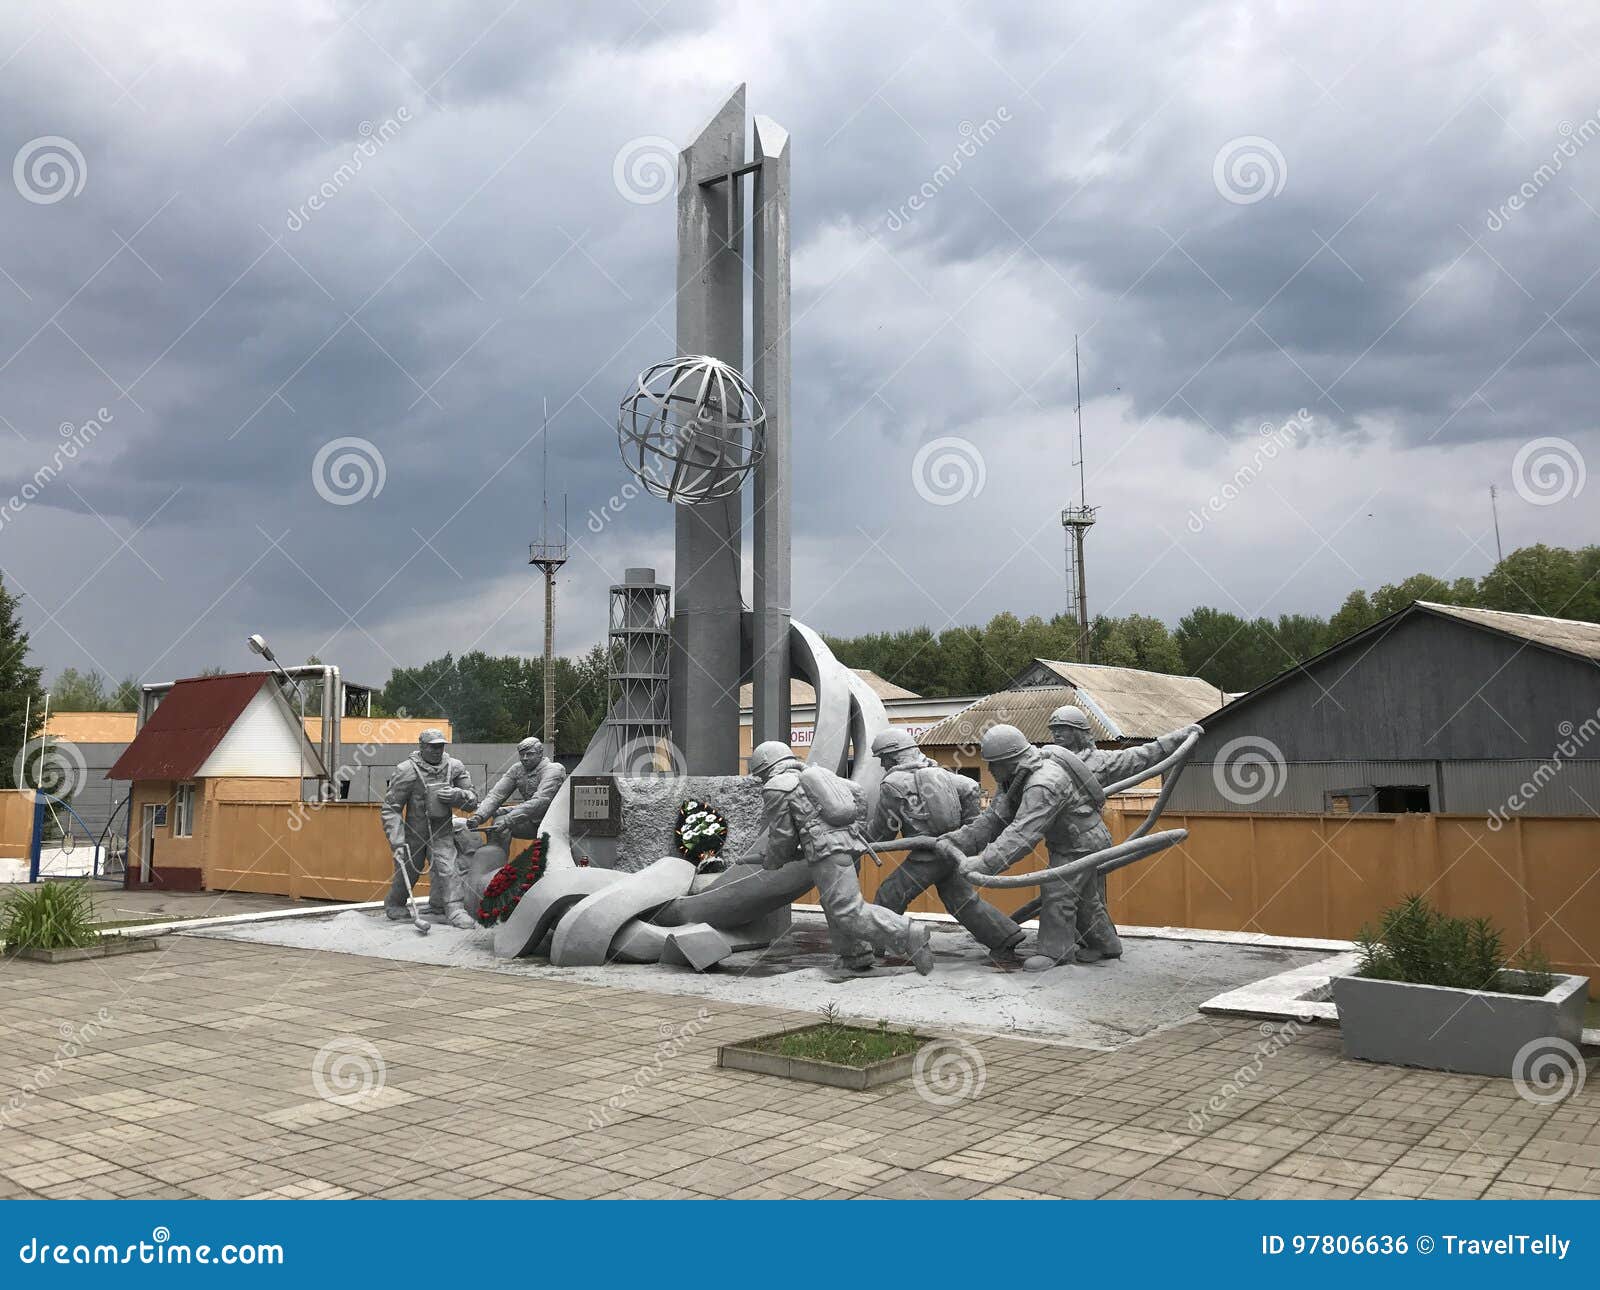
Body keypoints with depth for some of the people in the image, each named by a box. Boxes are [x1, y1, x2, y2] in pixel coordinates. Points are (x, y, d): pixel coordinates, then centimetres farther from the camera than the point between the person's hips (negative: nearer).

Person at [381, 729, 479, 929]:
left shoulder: (455, 767, -3)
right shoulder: (406, 771, -13)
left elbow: (472, 800, 2)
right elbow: (390, 809, -11)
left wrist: (456, 794, -22)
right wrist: (397, 842, -19)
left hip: (442, 832, 2)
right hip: (414, 832, -2)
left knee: (447, 868, -15)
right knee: (407, 872, 12)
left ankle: (455, 910, -13)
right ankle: (393, 904, 39)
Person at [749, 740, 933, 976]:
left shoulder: (776, 788, 3)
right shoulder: (812, 775, 26)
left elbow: (782, 837, 5)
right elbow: (855, 792, 27)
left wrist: (771, 862, 23)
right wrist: (857, 828, 33)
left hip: (828, 849, -9)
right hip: (851, 841, 9)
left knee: (849, 912, -12)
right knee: (835, 901, 24)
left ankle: (908, 934, -21)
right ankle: (855, 953, 20)